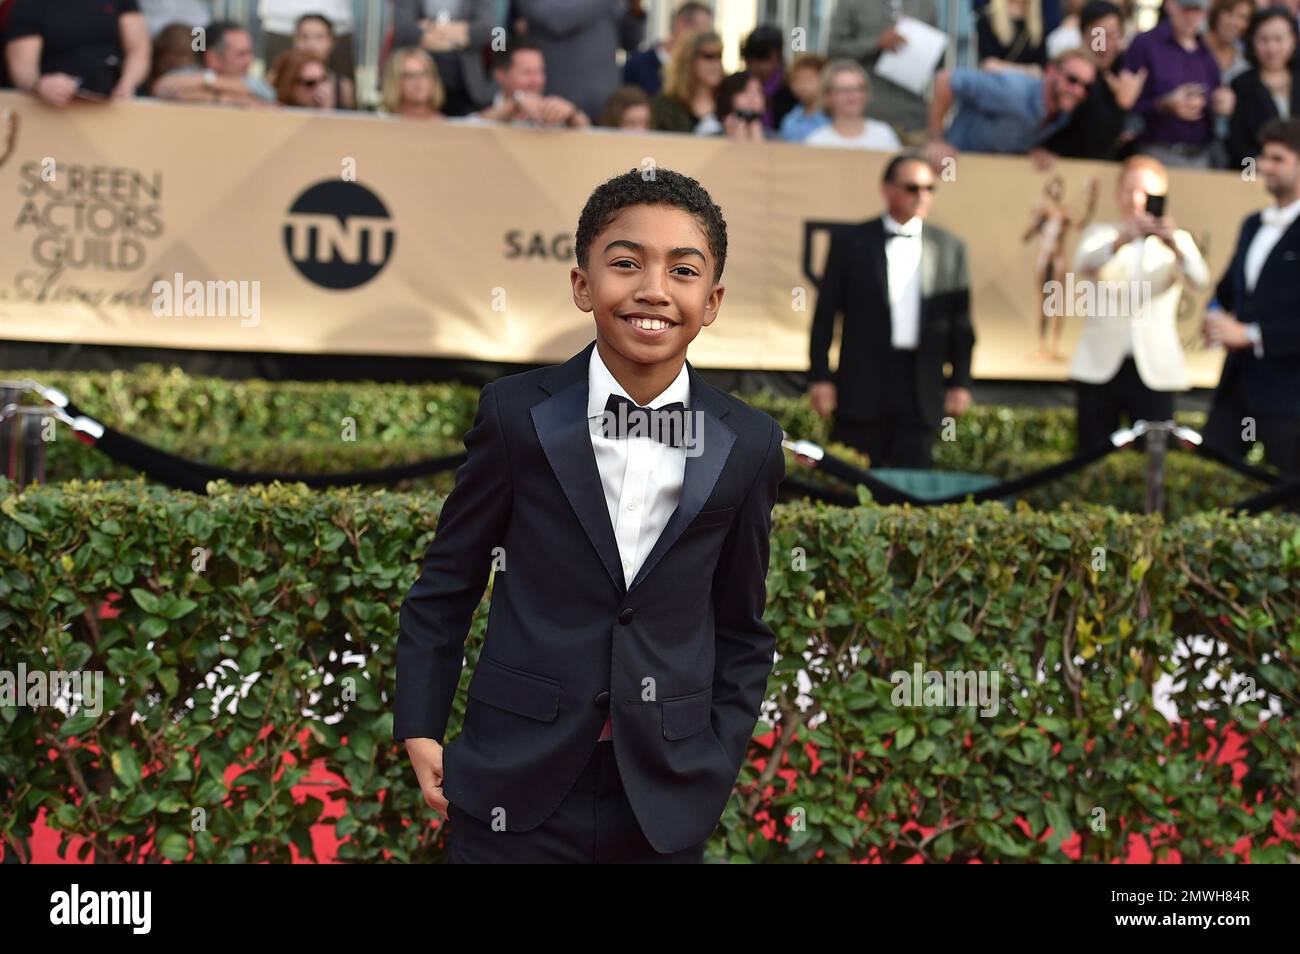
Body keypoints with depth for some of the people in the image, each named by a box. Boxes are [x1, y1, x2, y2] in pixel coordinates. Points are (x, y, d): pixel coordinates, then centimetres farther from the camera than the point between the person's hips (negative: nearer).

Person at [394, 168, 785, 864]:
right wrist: (419, 731, -1)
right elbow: (446, 582, 3)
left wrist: (717, 769, 3)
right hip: (517, 784, -1)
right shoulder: (517, 414, -4)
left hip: (667, 805, 2)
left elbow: (742, 630, 8)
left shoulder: (748, 447, 1)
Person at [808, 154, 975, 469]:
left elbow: (960, 320, 9)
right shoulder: (850, 241, 4)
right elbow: (825, 312, 2)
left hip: (922, 388, 2)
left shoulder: (949, 248, 9)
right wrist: (820, 377, -4)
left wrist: (960, 382, 4)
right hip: (862, 385, -2)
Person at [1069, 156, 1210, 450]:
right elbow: (1084, 265, -11)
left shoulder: (1177, 241, 10)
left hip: (1155, 370, -1)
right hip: (1100, 369, 1)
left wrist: (1174, 244, -32)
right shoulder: (1100, 233, 13)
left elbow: (1199, 281, -11)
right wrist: (1121, 240, -31)